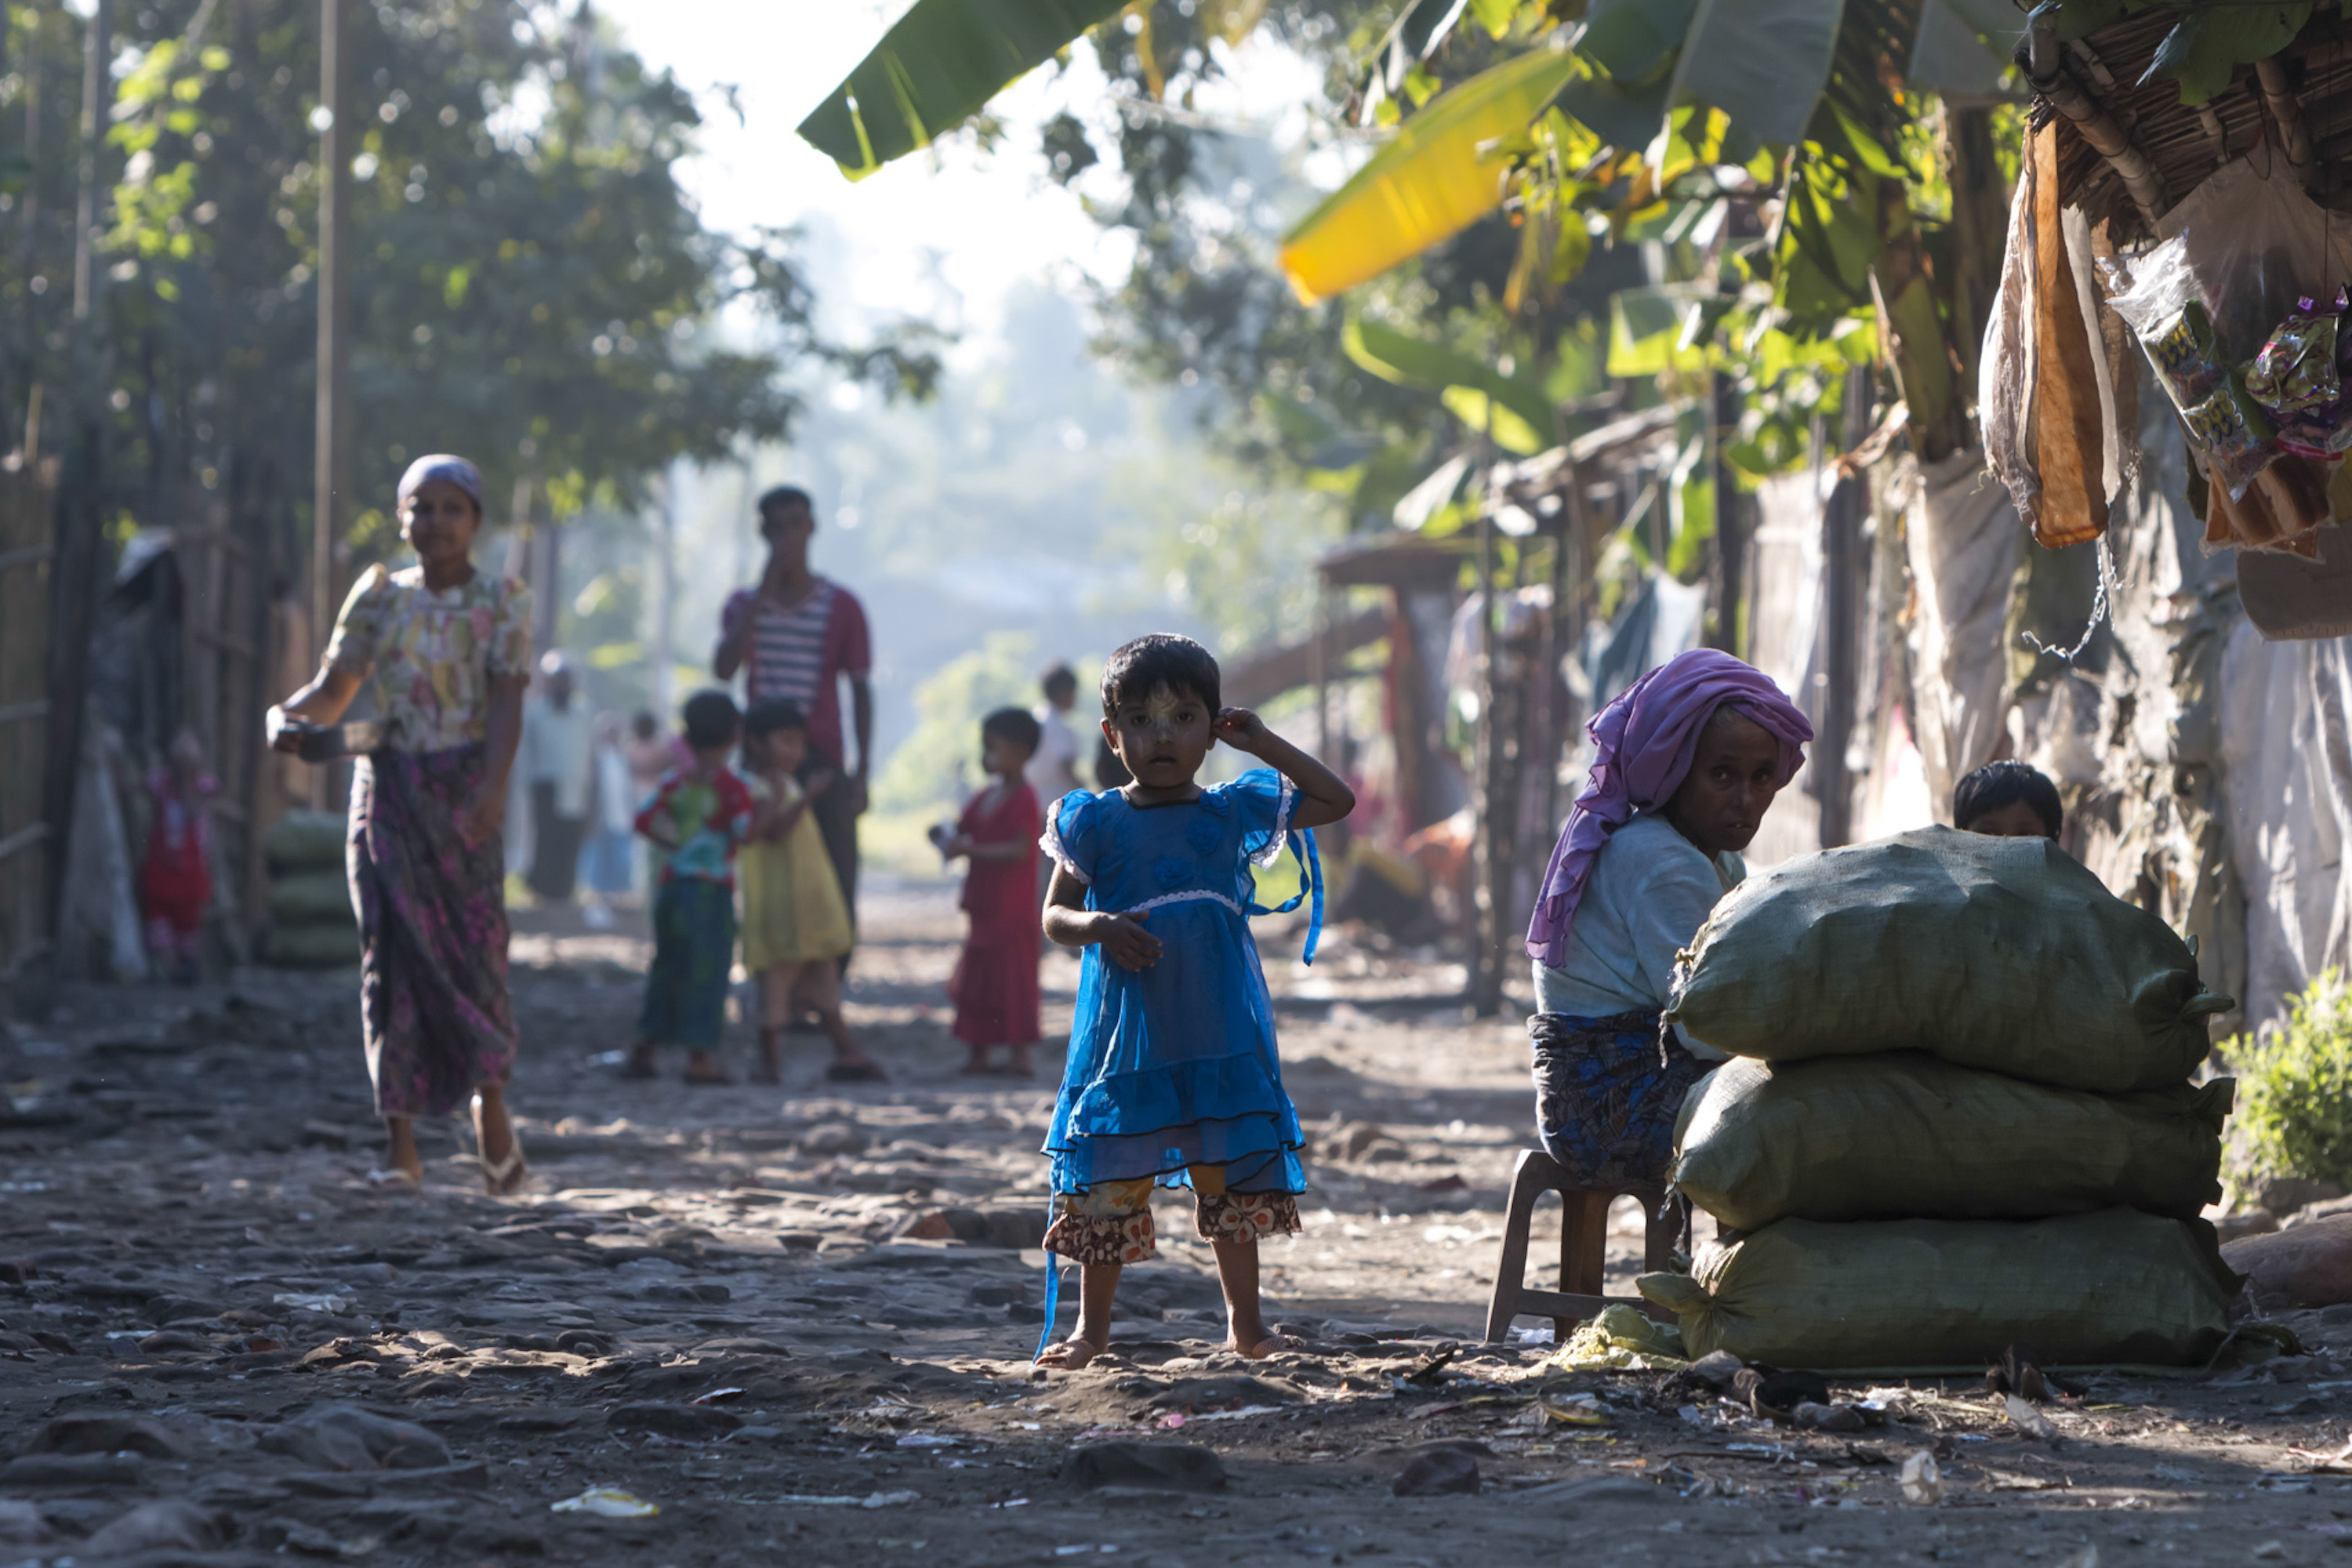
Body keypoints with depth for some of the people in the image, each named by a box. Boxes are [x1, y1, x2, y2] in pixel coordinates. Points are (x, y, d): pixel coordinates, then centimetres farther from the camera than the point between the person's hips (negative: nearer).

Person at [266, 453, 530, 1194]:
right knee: (393, 948, -3)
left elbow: (506, 703, -7)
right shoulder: (379, 597, 10)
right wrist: (288, 716, -8)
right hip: (387, 785, 2)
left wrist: (493, 787, -22)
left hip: (463, 788, -2)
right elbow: (334, 689, 14)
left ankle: (490, 1098, 21)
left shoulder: (501, 602, 3)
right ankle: (400, 1143, -3)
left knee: (476, 940, -5)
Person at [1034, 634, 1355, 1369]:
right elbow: (1054, 914, 1)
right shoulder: (1095, 823, 0)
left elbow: (1337, 801, 11)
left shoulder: (1234, 813, 5)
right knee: (1108, 1182, 2)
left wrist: (1262, 743, 3)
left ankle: (1245, 1318, 19)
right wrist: (1100, 928, -20)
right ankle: (1092, 1324, 13)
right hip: (1125, 1033, -1)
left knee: (1234, 1178, 6)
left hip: (1220, 1029, 1)